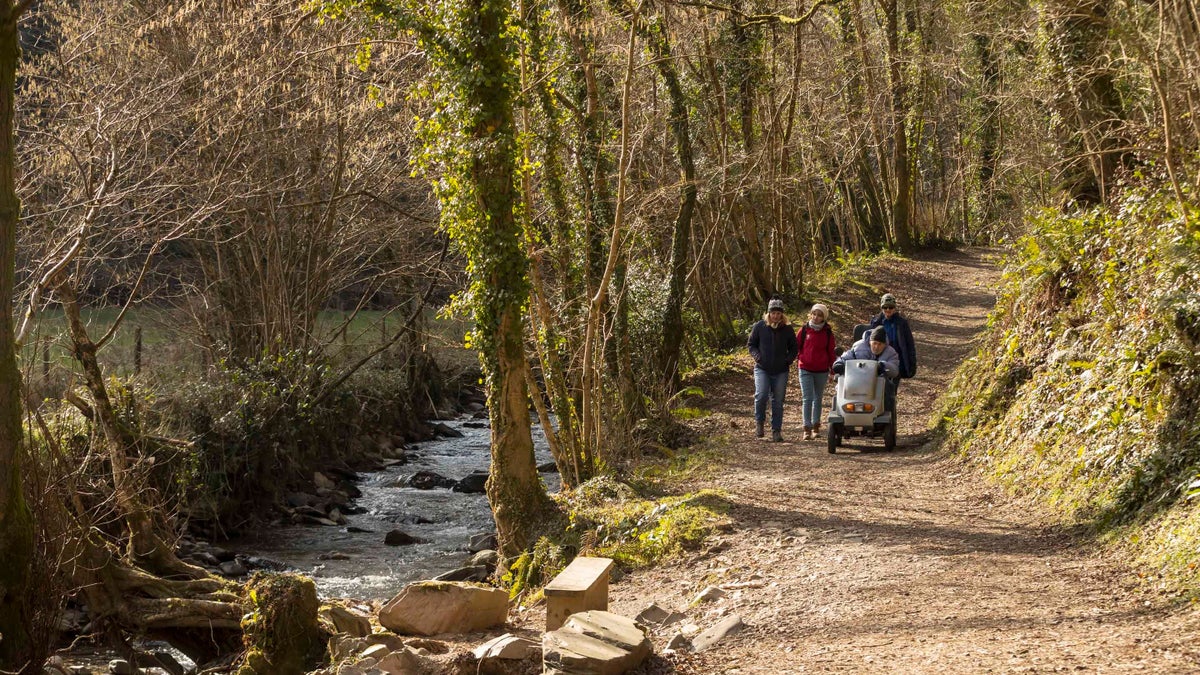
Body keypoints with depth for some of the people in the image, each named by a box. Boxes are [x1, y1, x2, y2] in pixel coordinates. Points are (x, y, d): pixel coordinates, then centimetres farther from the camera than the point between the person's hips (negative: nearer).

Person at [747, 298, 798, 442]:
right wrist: (757, 356, -9)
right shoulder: (759, 327, 1)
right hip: (762, 369, -2)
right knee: (761, 395, -19)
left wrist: (788, 360, -3)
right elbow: (751, 344, 9)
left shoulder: (787, 330, 5)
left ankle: (776, 430, 12)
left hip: (780, 371, 2)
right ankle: (759, 421, 5)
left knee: (778, 401, 5)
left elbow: (793, 348, 16)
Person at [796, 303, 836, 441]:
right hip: (806, 369, -1)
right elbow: (795, 346, 6)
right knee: (807, 398, -9)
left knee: (818, 398, 13)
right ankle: (807, 428, -9)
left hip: (822, 371, 2)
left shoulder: (828, 333, 1)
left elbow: (832, 352, 7)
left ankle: (816, 427, 25)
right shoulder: (804, 330, -1)